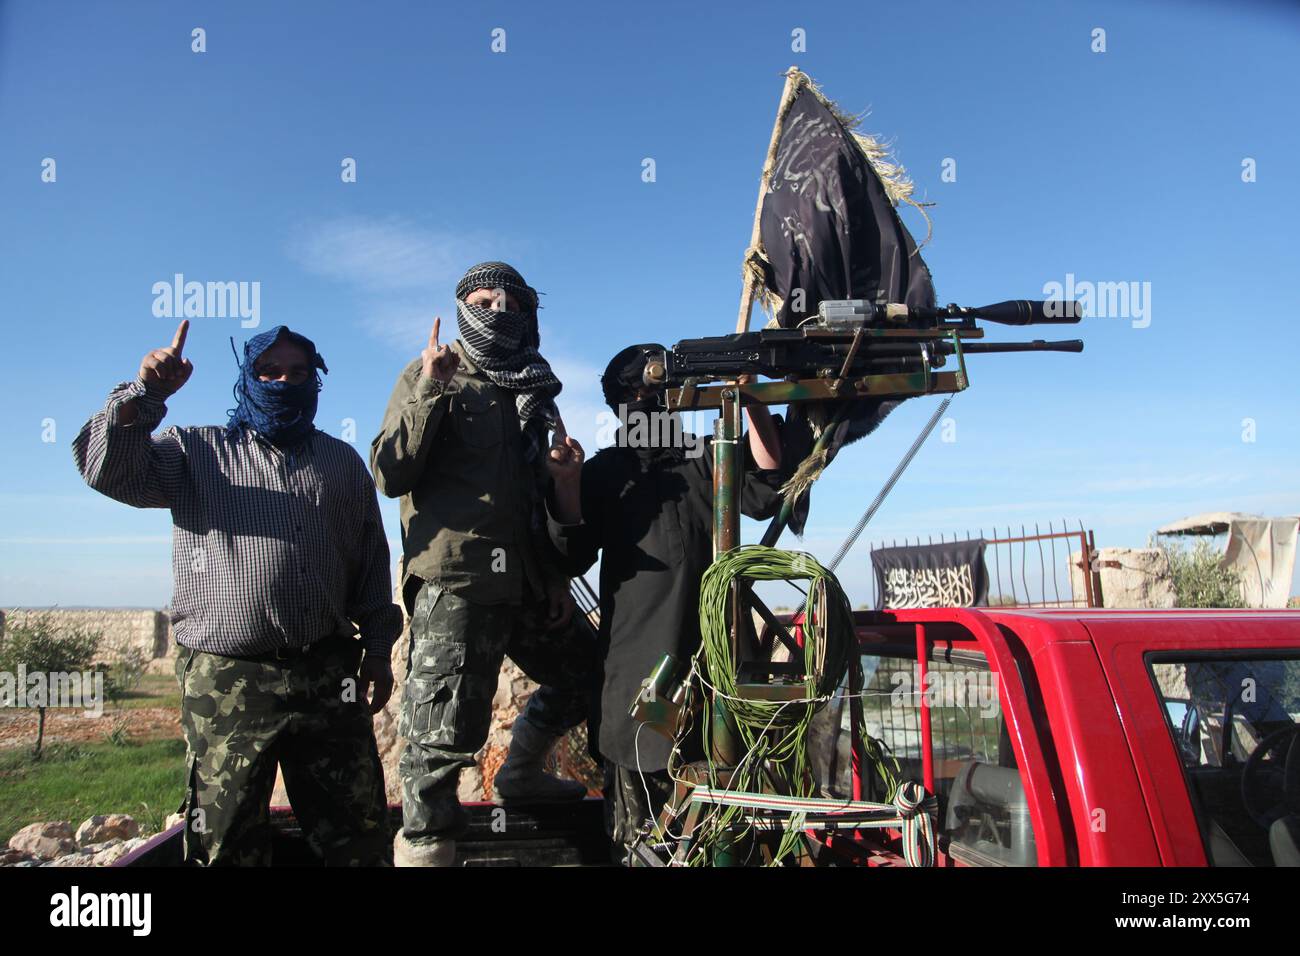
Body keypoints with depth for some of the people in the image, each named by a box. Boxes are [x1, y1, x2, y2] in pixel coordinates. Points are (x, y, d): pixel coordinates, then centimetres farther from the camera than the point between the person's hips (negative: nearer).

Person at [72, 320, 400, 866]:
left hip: (329, 675, 2)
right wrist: (144, 394, -18)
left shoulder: (343, 462, 17)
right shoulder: (197, 452, 12)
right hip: (225, 679, -2)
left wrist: (378, 650, 12)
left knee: (360, 837, 6)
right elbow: (110, 471, -5)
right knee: (228, 843, 4)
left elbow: (372, 563, 17)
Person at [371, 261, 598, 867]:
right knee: (441, 735, -8)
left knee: (584, 675, 20)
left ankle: (521, 774, 39)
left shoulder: (533, 391, 19)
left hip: (529, 580, 7)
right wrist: (428, 393, -22)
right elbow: (390, 476, -11)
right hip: (455, 581, -7)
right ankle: (423, 846, 9)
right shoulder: (427, 378, 1)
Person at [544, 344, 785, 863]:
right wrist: (567, 483, -11)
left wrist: (754, 405, -9)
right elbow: (575, 557, 5)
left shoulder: (708, 457, 17)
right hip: (637, 657, 0)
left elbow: (765, 494, -2)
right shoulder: (602, 471, 16)